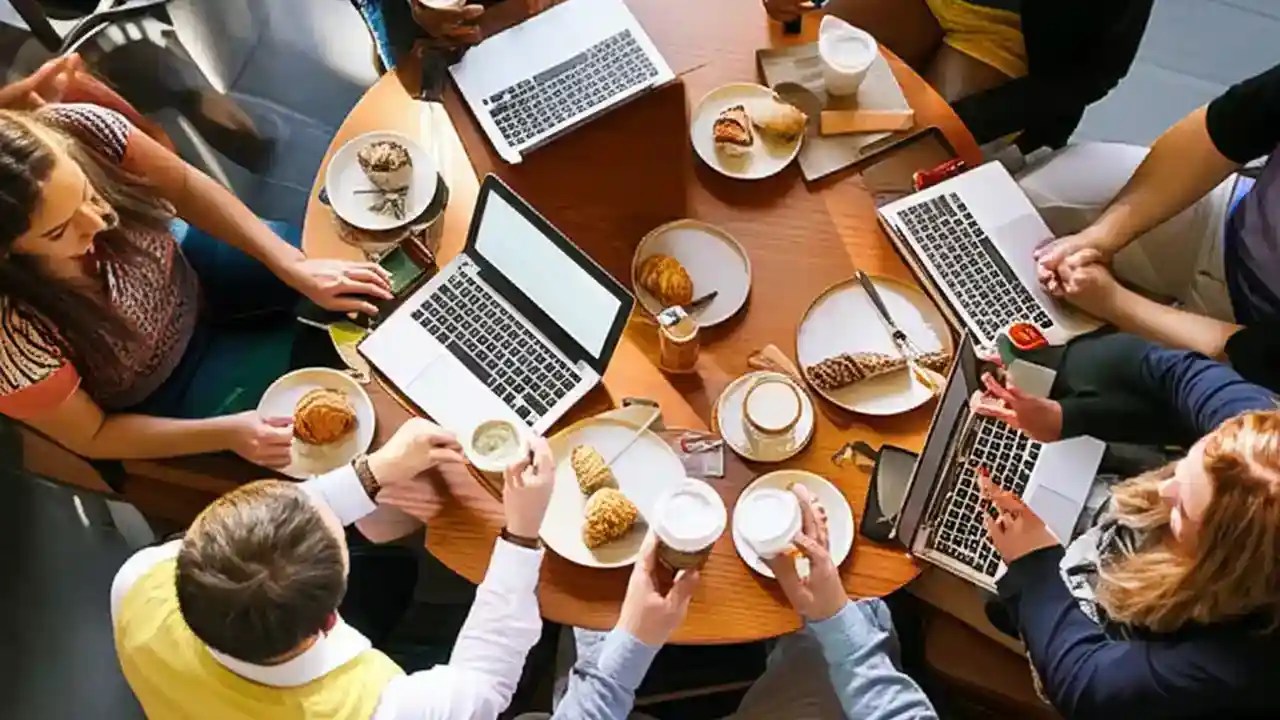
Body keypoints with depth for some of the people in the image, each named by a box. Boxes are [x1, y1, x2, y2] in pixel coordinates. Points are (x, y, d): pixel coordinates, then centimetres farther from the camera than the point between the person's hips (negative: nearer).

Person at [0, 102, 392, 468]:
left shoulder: (80, 130, -33)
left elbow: (184, 186, -14)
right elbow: (92, 437, -21)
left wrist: (294, 267, -19)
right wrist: (225, 433, -30)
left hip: (187, 269, 4)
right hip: (154, 391, -3)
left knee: (364, 296, 8)